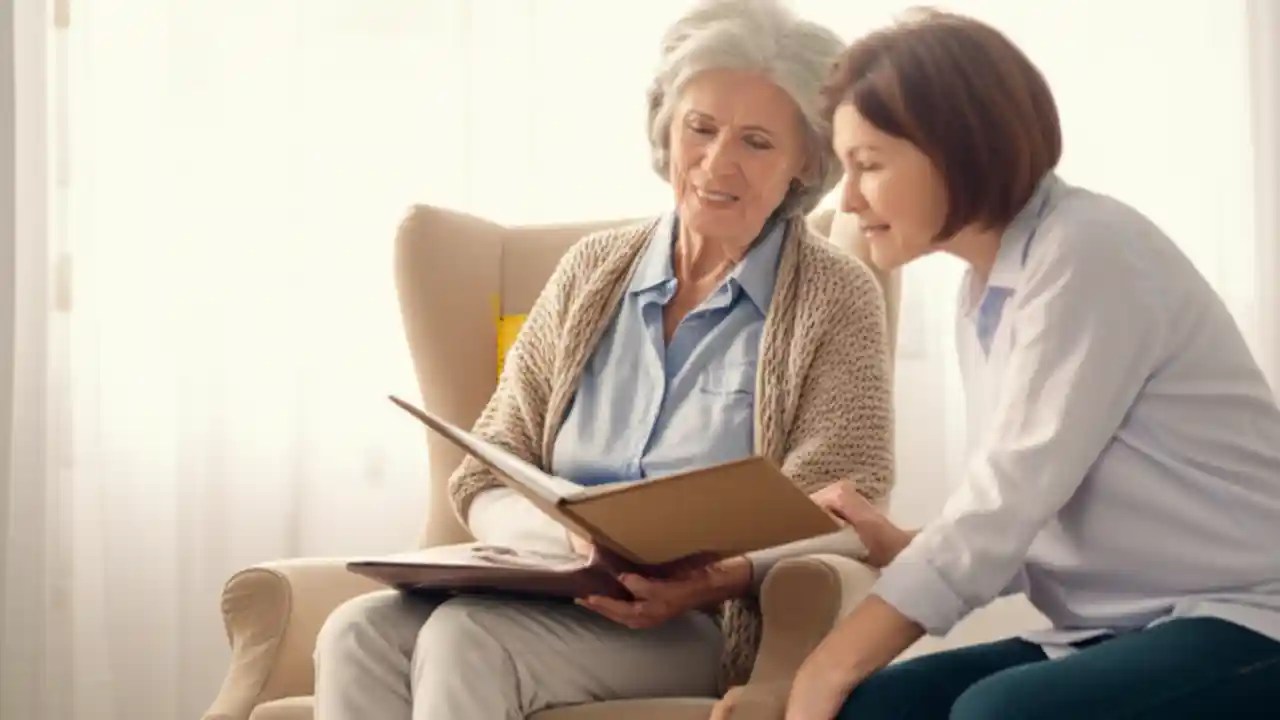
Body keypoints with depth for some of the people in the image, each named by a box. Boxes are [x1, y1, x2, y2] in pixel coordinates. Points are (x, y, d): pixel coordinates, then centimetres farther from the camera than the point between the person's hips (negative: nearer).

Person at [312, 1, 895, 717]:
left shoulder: (836, 300, 2)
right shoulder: (593, 270, 14)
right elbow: (488, 482, 11)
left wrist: (726, 577, -26)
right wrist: (573, 538, -12)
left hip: (711, 630, -4)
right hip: (552, 596, 4)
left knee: (465, 639, -32)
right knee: (360, 633, -27)